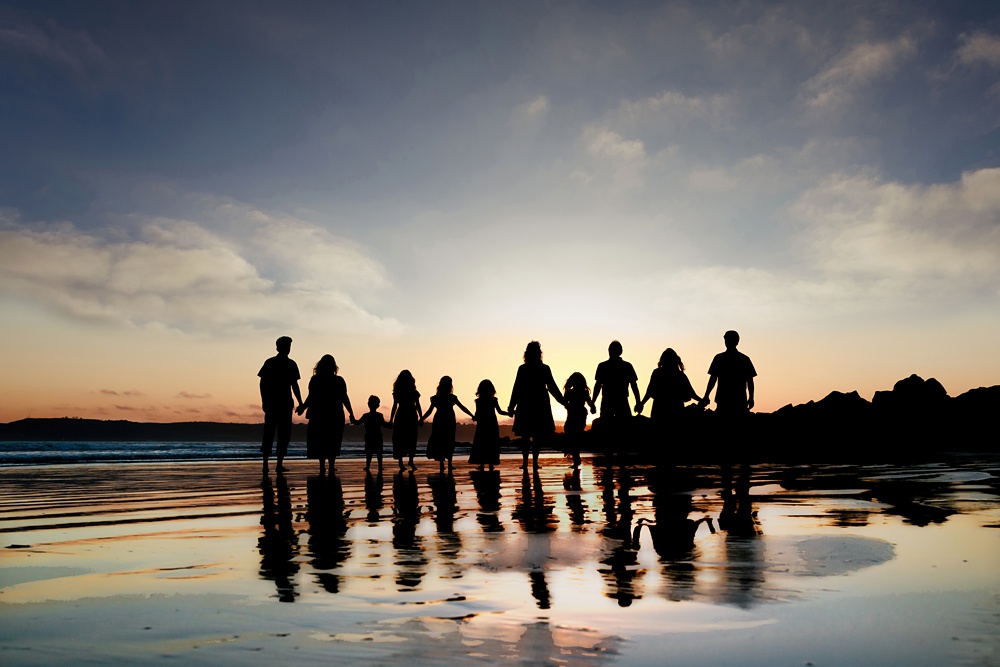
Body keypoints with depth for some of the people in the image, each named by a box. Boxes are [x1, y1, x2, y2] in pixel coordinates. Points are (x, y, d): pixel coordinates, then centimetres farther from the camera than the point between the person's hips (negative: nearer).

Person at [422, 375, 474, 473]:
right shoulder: (452, 397, -4)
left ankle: (442, 464, -2)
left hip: (439, 422, 0)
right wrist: (472, 416, 5)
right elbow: (463, 408, -2)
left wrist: (421, 419, 4)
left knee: (438, 442, 5)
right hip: (450, 422, 0)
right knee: (449, 442, 11)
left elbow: (429, 411, -5)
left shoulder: (436, 398, -3)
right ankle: (449, 464, 8)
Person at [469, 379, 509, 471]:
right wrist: (509, 413, 8)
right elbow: (500, 411, -3)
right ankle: (491, 464, 4)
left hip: (482, 425, -1)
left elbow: (477, 414, -10)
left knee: (481, 445, 6)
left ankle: (482, 464, 2)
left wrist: (474, 418, 8)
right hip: (492, 425, 1)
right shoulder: (494, 400, -4)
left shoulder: (478, 401, -6)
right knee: (492, 445, 7)